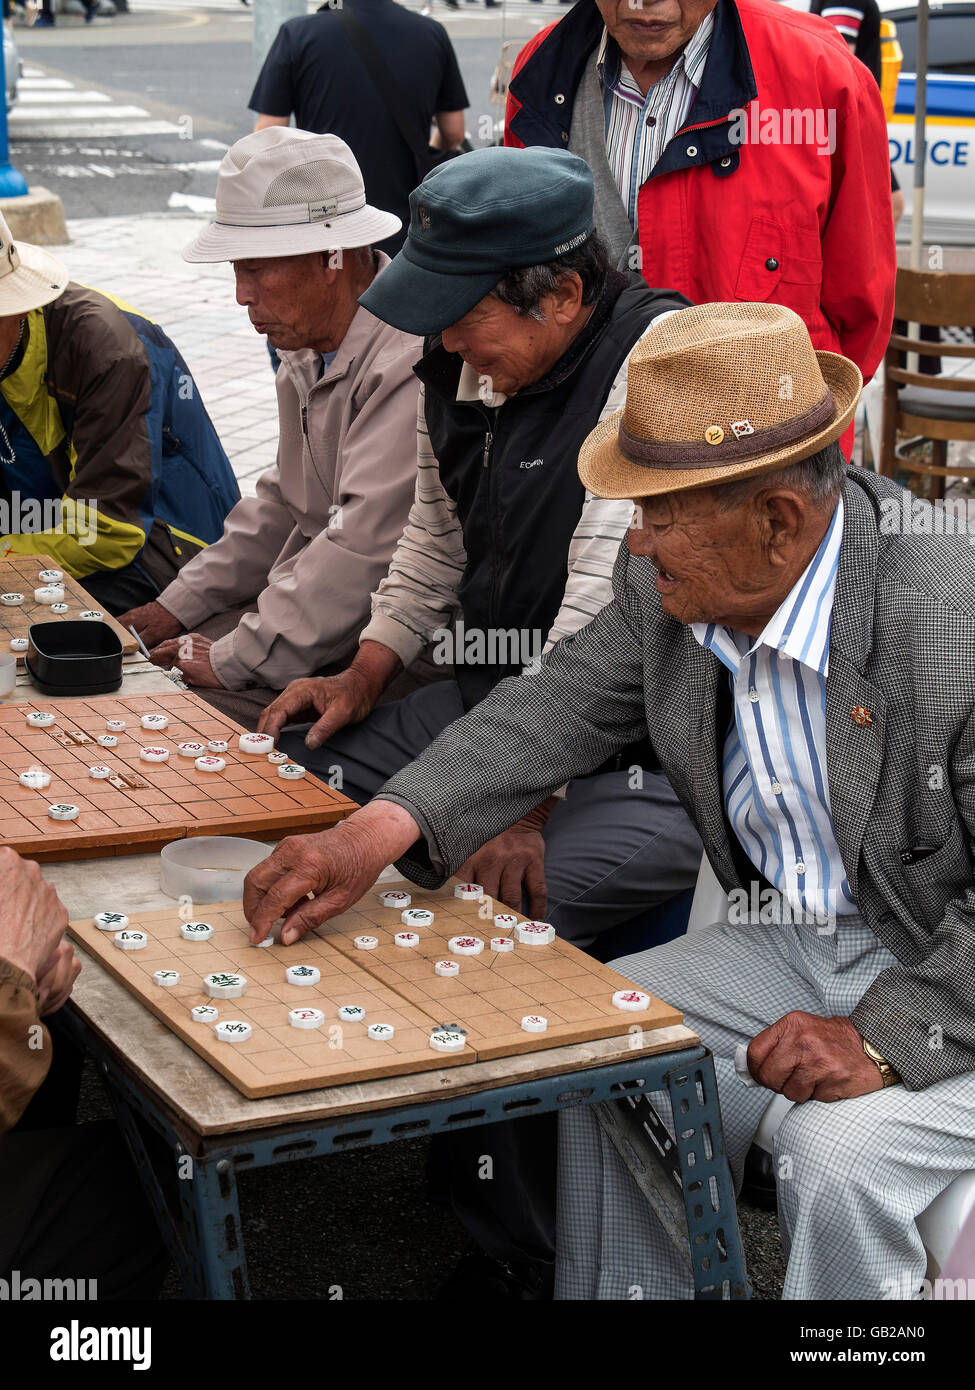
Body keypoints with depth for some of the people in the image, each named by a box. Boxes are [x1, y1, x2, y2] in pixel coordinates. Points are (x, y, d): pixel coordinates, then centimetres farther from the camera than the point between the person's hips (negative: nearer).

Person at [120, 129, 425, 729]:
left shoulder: (410, 363, -25)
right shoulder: (310, 346, 10)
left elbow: (363, 550, -27)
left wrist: (236, 658, -20)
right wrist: (182, 604, 13)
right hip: (316, 600, 10)